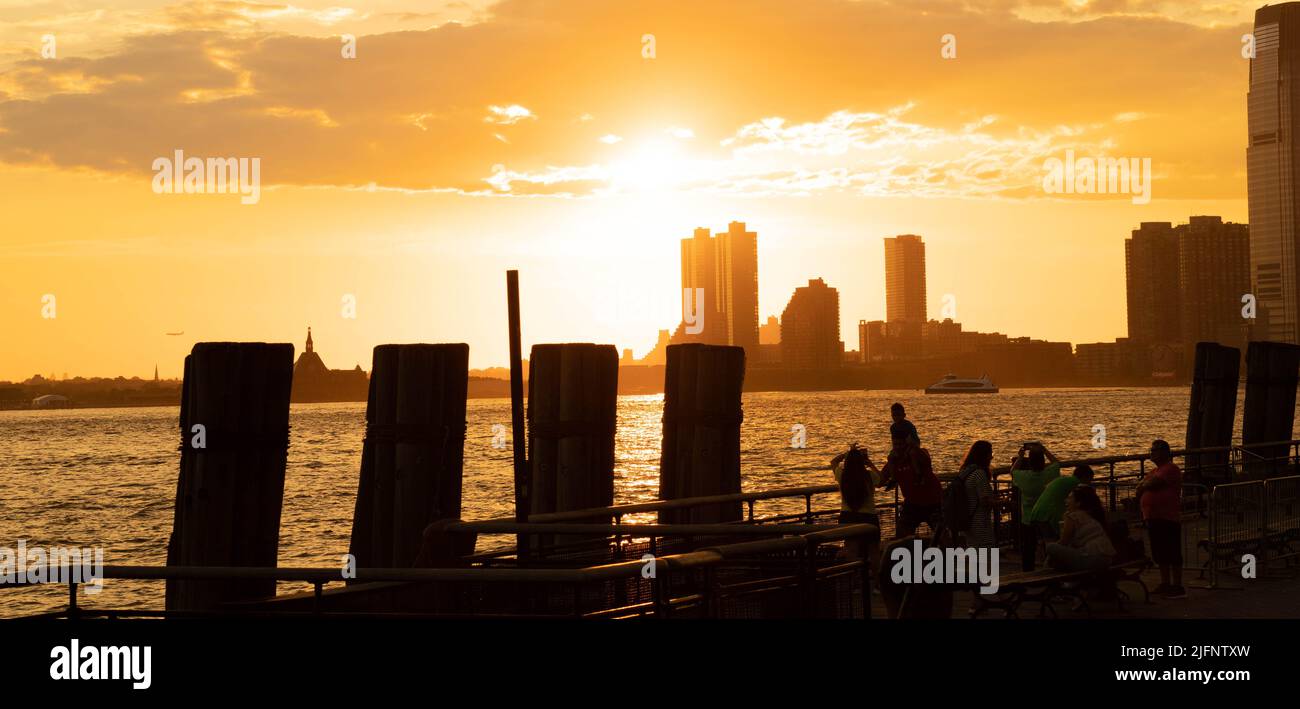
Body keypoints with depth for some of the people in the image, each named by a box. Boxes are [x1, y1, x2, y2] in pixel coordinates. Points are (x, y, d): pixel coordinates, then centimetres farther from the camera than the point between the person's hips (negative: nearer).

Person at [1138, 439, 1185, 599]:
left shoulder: (1170, 469, -11)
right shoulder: (1155, 471, 20)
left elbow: (1153, 483, -20)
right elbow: (1141, 487, 19)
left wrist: (1143, 486, 0)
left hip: (1168, 518, -10)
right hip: (1153, 518, 10)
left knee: (1172, 553, -7)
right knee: (1160, 554, 14)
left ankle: (1178, 587, -5)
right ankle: (1165, 584, 22)